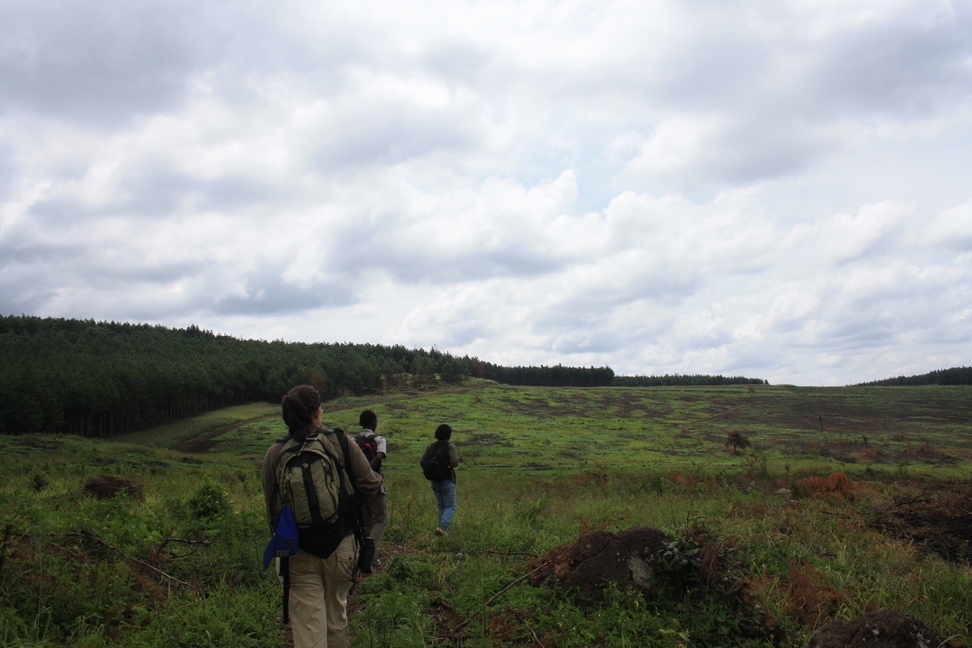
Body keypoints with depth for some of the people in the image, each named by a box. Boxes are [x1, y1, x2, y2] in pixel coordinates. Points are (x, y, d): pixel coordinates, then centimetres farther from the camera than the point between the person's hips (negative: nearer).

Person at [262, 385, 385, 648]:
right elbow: (370, 485, -7)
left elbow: (271, 507, 2)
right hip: (340, 546, 1)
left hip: (297, 553, -1)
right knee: (336, 620, 22)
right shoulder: (340, 443, -7)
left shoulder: (275, 454, -5)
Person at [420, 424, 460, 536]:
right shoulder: (450, 447, -11)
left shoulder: (431, 446, 2)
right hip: (447, 481, -5)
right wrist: (457, 460, -1)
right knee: (450, 506, 4)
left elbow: (422, 462, -2)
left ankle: (445, 530, 17)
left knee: (441, 506, 18)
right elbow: (454, 463, -23)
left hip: (434, 481, 5)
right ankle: (442, 526, -15)